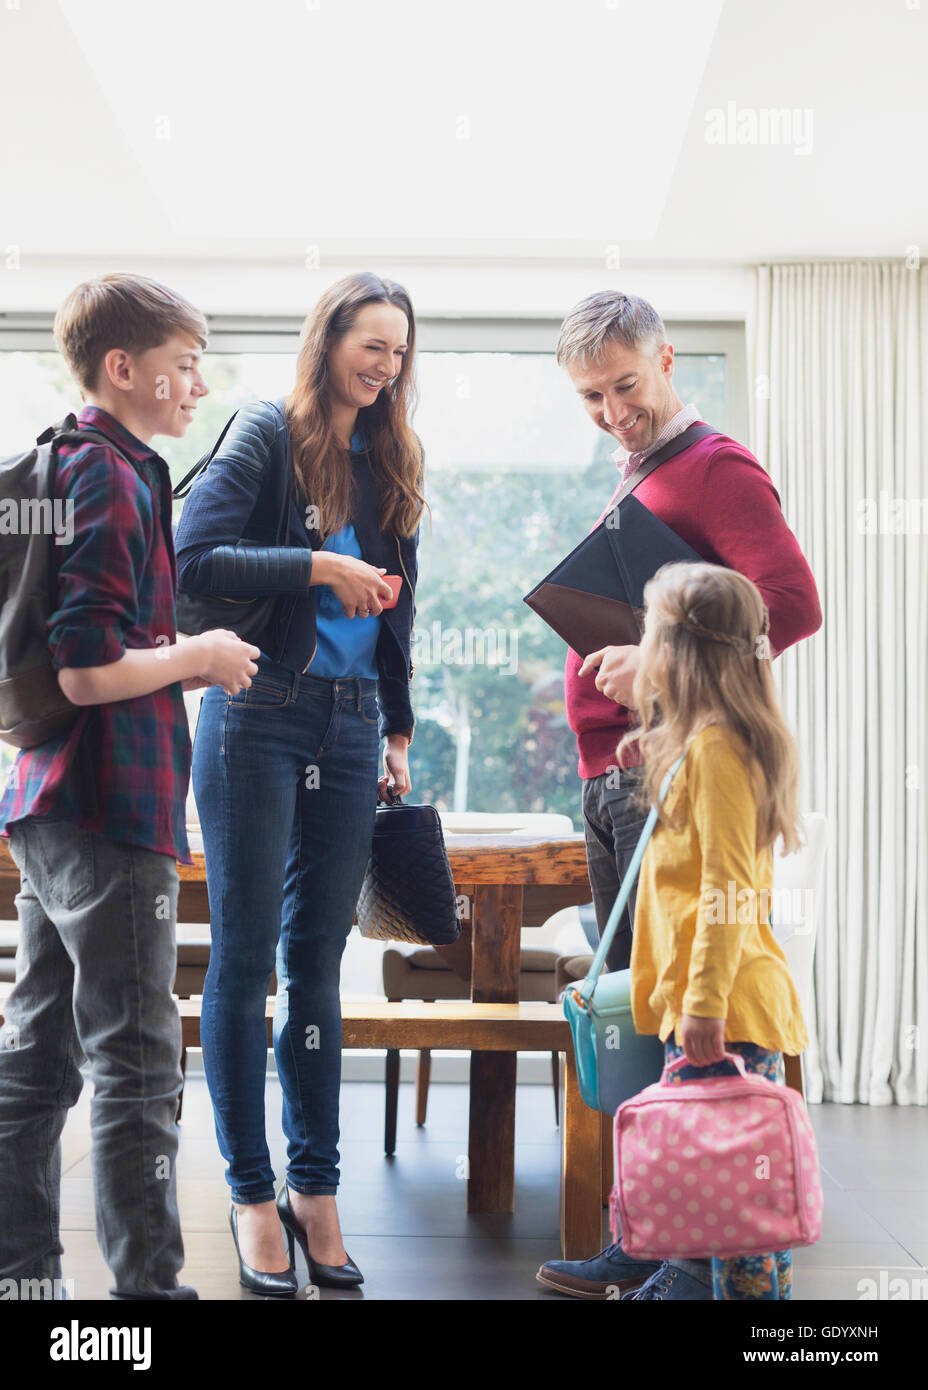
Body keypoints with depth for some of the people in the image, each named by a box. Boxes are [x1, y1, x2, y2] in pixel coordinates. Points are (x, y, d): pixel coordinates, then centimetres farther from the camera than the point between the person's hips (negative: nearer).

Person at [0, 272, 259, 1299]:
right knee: (136, 1064, -2)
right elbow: (89, 670, -22)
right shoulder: (115, 479, -14)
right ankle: (146, 1282, 7)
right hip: (112, 815, -10)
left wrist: (183, 658, 15)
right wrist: (200, 656, -8)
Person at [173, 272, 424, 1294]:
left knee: (317, 963, 7)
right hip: (258, 717, -4)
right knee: (246, 956, 0)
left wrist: (399, 730, 18)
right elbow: (193, 558, -13)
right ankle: (252, 1192, 10)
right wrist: (317, 566, -16)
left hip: (350, 728, 5)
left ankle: (315, 1188, 14)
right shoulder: (268, 434, 0)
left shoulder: (392, 465, 16)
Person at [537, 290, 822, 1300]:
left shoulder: (716, 468, -6)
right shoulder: (633, 484, 22)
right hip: (611, 779, 9)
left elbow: (794, 601, -19)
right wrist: (605, 658, 9)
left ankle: (692, 1255, 2)